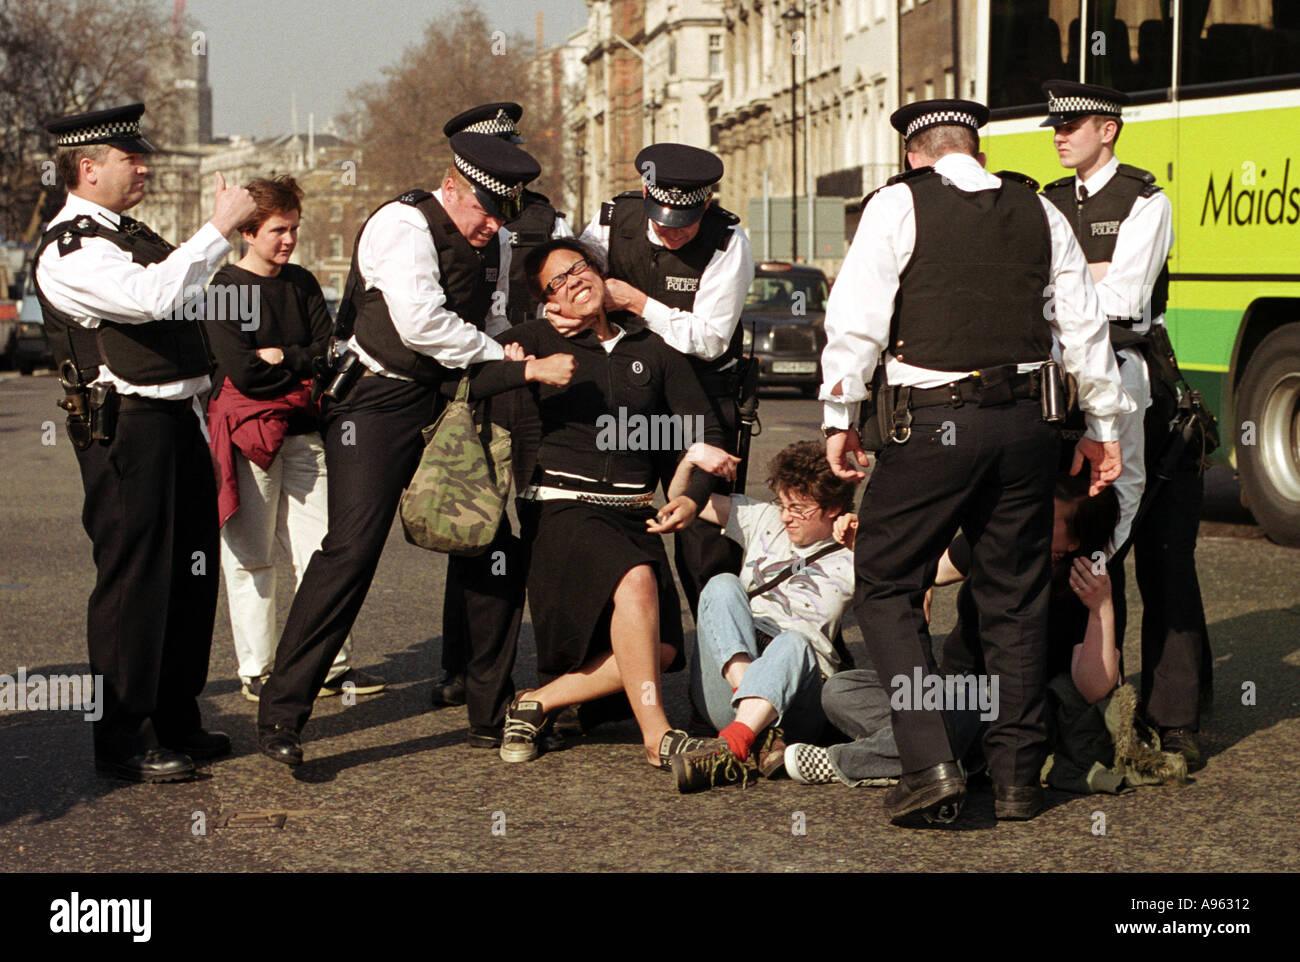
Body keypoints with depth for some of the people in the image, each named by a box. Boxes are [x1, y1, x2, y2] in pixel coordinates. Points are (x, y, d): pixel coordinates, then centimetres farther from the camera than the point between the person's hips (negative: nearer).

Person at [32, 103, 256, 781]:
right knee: (134, 579, -5)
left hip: (177, 420, 10)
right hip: (126, 427, -10)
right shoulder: (68, 252, -14)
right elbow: (152, 298, -29)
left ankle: (174, 723, 25)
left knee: (189, 571, 14)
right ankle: (123, 741, 3)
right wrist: (218, 229, -23)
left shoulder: (128, 234, 18)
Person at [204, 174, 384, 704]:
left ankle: (332, 663, 6)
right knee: (251, 556, 0)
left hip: (302, 430, 5)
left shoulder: (302, 284, 14)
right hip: (248, 432, -5)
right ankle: (256, 670, 9)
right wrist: (304, 369, -3)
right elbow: (243, 373, -14)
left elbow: (331, 352, 4)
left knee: (321, 549, 2)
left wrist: (280, 357, -9)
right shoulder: (224, 290, -5)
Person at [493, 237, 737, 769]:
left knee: (661, 649, -16)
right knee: (635, 578, -34)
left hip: (635, 514, 4)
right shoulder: (538, 341, 8)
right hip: (565, 506, -4)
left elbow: (706, 434, 11)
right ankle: (656, 736, -28)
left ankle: (538, 702, 1)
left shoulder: (653, 351, 15)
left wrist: (692, 495, -4)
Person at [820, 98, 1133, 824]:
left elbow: (857, 320, -7)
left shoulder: (898, 206, -1)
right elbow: (1084, 325, 12)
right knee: (1015, 599, 13)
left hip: (933, 422, -4)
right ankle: (1019, 777, 17)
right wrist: (1102, 424, 20)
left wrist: (840, 416, 1)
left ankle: (931, 762, -7)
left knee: (887, 586, 5)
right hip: (1027, 421, 4)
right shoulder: (1041, 213, 11)